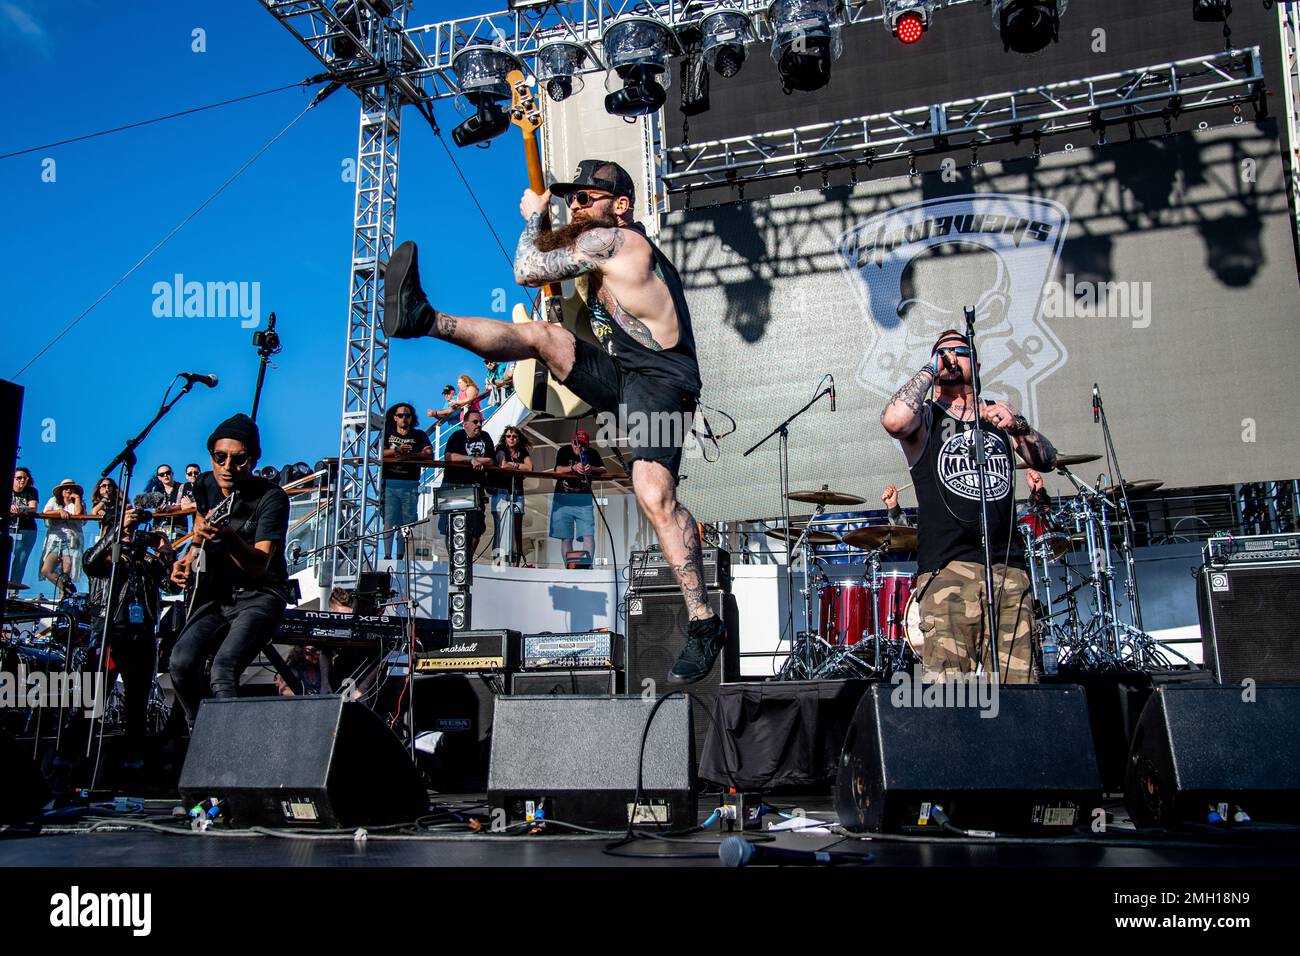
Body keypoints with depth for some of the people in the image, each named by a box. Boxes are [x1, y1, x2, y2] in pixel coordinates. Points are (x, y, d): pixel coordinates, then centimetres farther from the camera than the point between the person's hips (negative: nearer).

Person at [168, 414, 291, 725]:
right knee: (182, 662, -19)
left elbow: (259, 566, -23)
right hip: (216, 594, 6)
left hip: (259, 595, -5)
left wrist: (228, 536, -40)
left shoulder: (272, 498, -15)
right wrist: (188, 559, 8)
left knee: (222, 673, -29)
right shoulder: (205, 485, 4)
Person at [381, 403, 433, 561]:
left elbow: (429, 453, -3)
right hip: (390, 483, -1)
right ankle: (387, 556, -6)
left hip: (410, 484, 1)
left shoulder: (419, 435, 13)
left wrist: (410, 454, -18)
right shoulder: (387, 434, 15)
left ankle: (401, 556, 5)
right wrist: (397, 450, -19)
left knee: (407, 523, 0)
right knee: (389, 522, -8)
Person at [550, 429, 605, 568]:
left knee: (588, 534, -11)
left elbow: (603, 470, -3)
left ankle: (587, 565, -14)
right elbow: (558, 470, -15)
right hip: (563, 498, -1)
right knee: (566, 537, 0)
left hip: (584, 499, 1)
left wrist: (592, 469, -23)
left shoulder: (592, 453, 4)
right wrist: (573, 468, -33)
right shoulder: (564, 451, -1)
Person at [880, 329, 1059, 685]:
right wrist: (931, 369, -1)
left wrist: (1018, 427, -4)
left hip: (1008, 567, 4)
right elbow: (893, 419, -14)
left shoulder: (997, 415, 23)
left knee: (1018, 680, -2)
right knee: (947, 681, -14)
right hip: (946, 567, -4)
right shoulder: (925, 418, 10)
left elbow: (1047, 460, 15)